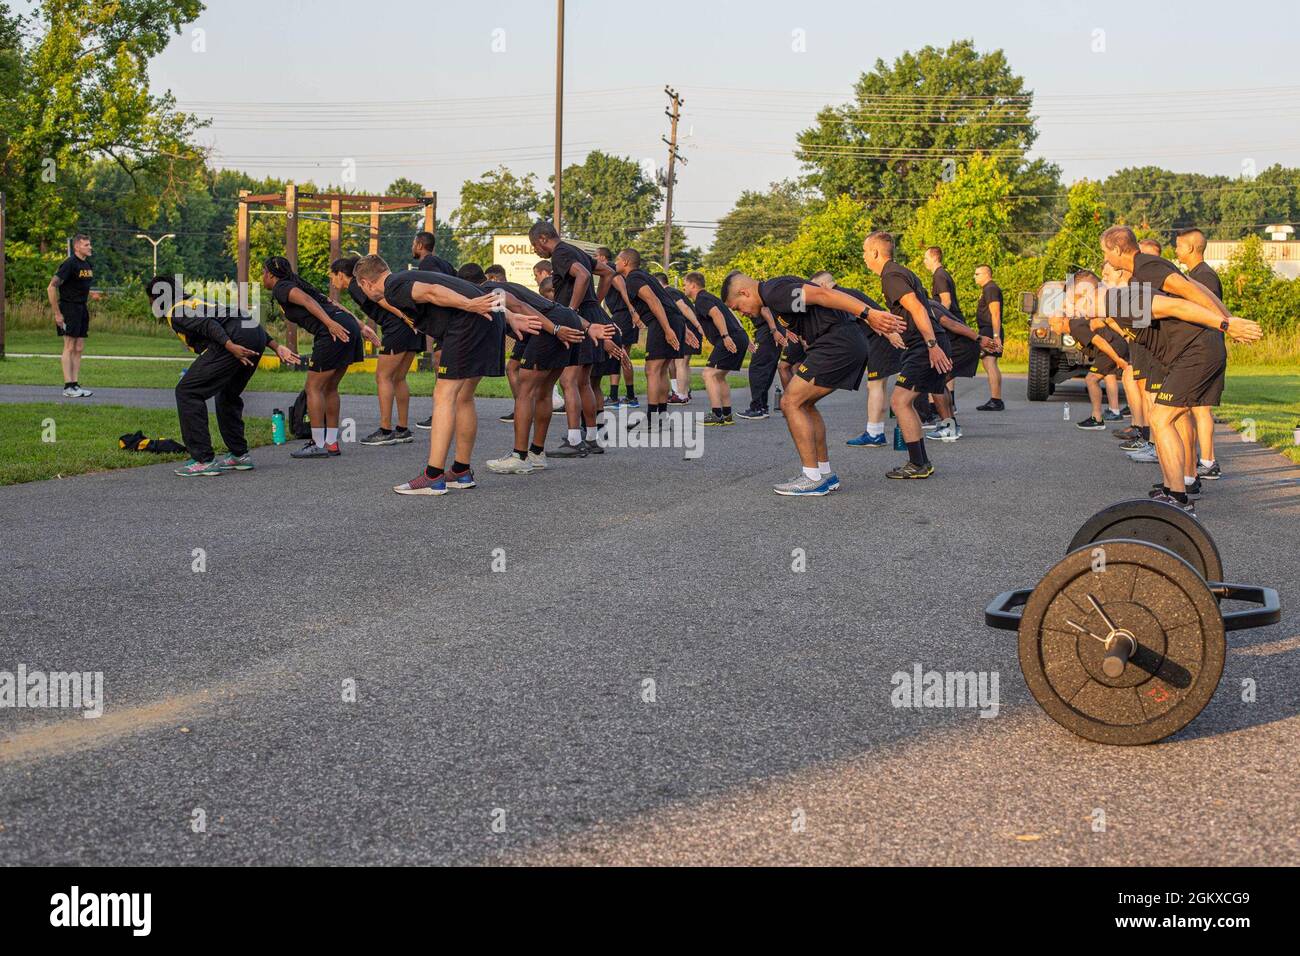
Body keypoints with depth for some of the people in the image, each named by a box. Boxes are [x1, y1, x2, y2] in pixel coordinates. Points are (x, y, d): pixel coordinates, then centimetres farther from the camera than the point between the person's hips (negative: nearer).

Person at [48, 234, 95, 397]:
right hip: (69, 308, -8)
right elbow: (51, 287, -17)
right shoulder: (69, 264, -14)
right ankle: (68, 387, -7)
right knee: (69, 347, -8)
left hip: (82, 309, 8)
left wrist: (86, 309, 17)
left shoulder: (88, 265, 12)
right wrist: (57, 313, -17)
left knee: (79, 349, 7)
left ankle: (76, 385, 10)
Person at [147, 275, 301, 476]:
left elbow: (206, 324, -10)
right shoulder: (198, 301, 36)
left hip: (235, 338, -9)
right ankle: (239, 455, 32)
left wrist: (230, 346, -24)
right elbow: (247, 322, 27)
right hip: (257, 335, 9)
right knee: (227, 395, 28)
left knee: (187, 392, -2)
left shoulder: (175, 313, 11)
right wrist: (276, 346, 21)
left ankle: (204, 460, -4)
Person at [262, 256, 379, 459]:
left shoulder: (281, 288, 4)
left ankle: (318, 445, 1)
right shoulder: (298, 284, 29)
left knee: (314, 388, 0)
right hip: (349, 325, 9)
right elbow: (333, 303, 24)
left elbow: (307, 300, -14)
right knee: (330, 388, 16)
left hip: (333, 333, -9)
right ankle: (331, 443, 18)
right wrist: (361, 326, 19)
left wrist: (330, 323, -26)